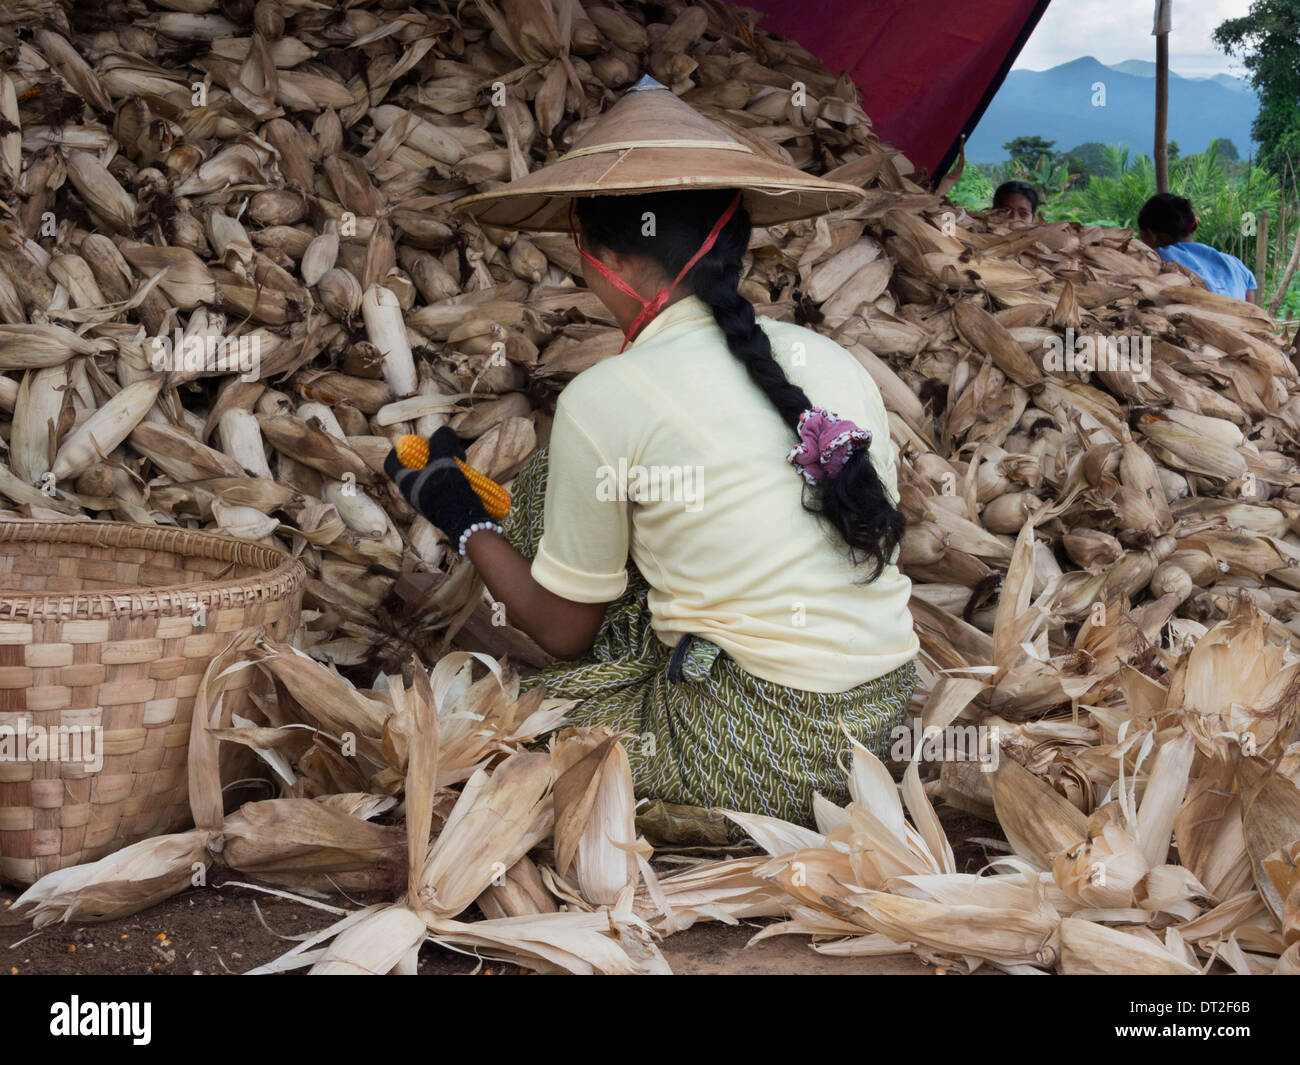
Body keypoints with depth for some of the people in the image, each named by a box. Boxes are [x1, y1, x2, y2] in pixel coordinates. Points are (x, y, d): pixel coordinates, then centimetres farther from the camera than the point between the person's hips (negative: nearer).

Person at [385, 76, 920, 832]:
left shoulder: (606, 400, -11)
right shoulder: (834, 359, 5)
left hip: (766, 758, -6)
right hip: (886, 719, 7)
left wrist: (464, 520, 18)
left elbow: (563, 631, 0)